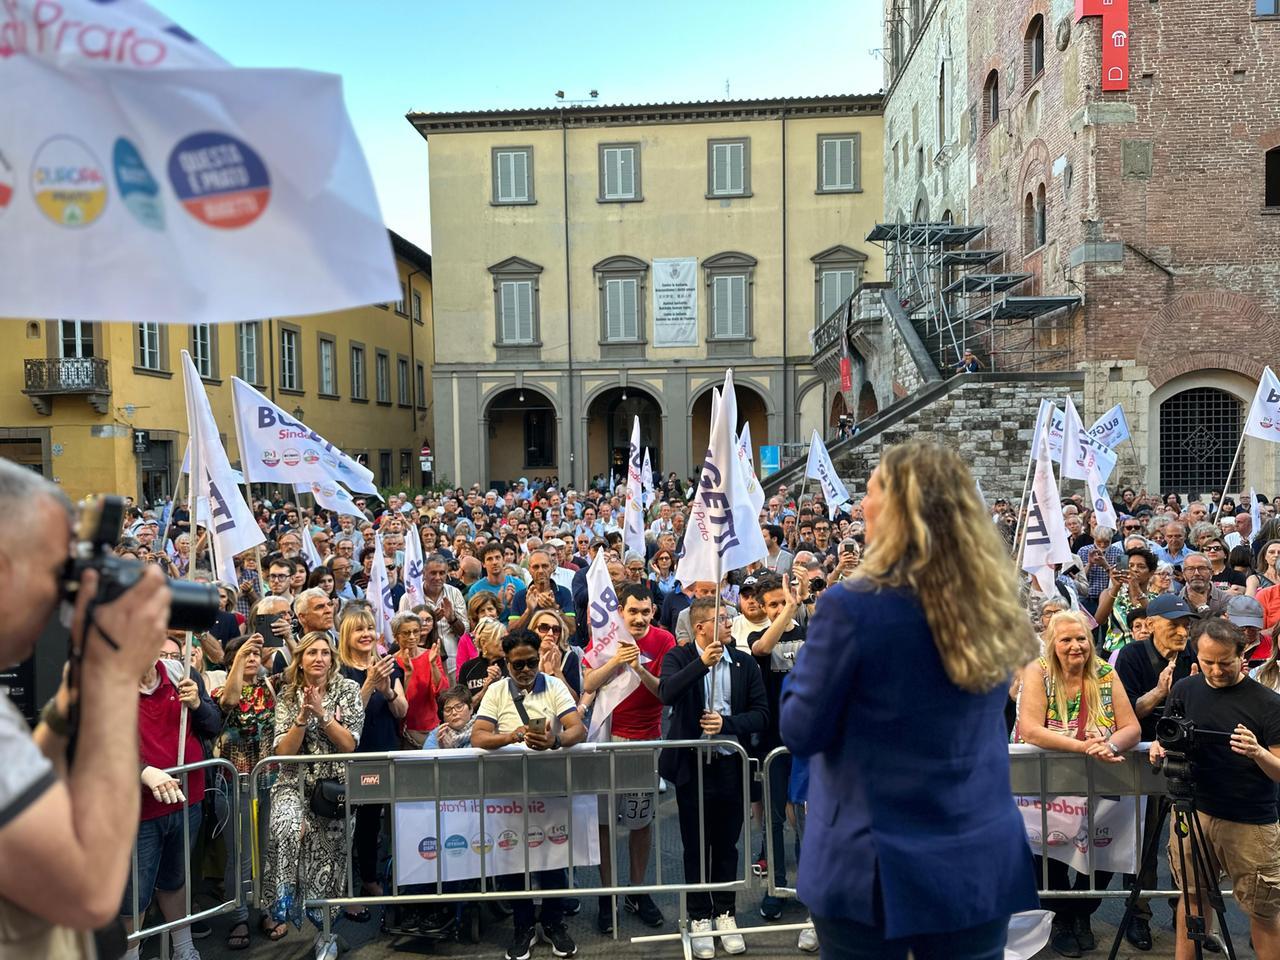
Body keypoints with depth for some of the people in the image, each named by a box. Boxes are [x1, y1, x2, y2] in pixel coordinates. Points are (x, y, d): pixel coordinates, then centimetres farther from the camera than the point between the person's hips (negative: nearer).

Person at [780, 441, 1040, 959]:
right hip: (984, 861, 5)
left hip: (877, 867, -4)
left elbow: (801, 734, -11)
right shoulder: (995, 604, -2)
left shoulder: (853, 606, -20)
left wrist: (806, 658, 5)